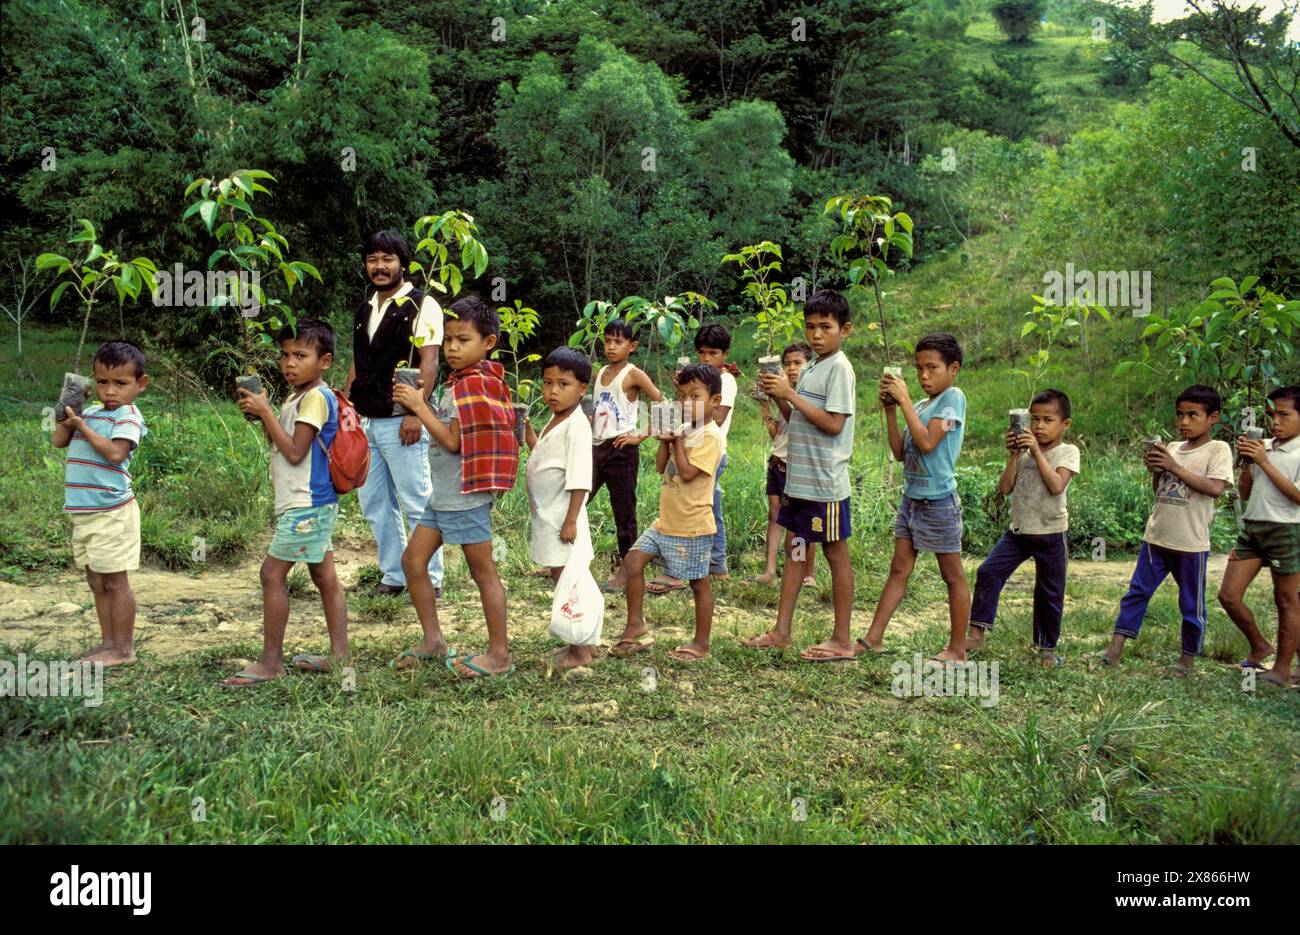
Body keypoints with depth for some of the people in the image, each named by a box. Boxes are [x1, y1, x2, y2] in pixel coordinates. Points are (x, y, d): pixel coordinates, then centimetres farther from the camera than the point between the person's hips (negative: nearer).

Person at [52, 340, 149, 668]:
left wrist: (82, 425, -18)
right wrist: (68, 415, -2)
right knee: (97, 582, 14)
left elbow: (115, 453, -24)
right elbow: (58, 440, 11)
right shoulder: (90, 411, 13)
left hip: (111, 514, -8)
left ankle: (123, 649, 4)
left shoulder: (128, 417, -10)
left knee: (115, 581, -2)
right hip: (83, 513, 8)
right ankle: (107, 642, 24)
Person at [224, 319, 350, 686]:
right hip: (313, 503, 10)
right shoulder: (296, 396, 15)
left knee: (272, 573, -6)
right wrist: (261, 414, 5)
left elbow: (294, 452, -20)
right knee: (325, 577, 10)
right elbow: (282, 447, 18)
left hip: (306, 504, -10)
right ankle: (338, 655, 16)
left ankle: (271, 661, 0)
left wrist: (266, 412, -15)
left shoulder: (316, 397, -16)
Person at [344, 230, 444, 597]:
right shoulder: (365, 308, 17)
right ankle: (393, 576, 22)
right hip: (365, 421, 8)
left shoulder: (421, 305, -5)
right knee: (374, 502, 11)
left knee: (417, 503, -4)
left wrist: (415, 413, -19)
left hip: (400, 422, -8)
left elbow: (428, 362, -12)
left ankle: (430, 579, 6)